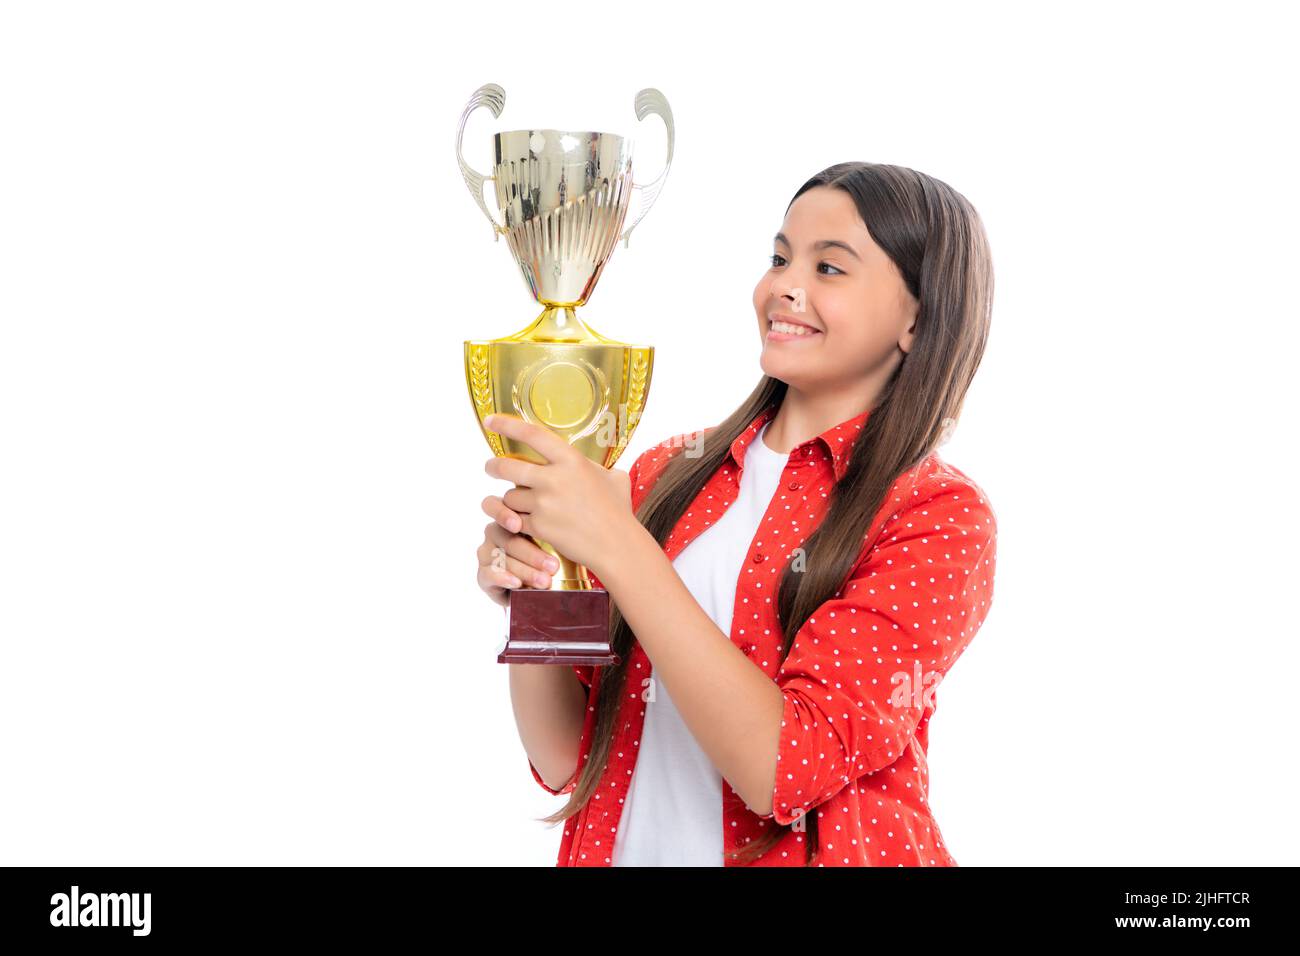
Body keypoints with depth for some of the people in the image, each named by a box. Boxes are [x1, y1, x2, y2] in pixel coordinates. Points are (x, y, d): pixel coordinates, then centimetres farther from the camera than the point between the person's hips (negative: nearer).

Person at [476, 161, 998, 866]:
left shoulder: (939, 518, -13)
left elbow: (785, 765, -24)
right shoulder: (667, 476, -2)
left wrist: (617, 548, -28)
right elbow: (569, 761, -1)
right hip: (624, 849, 4)